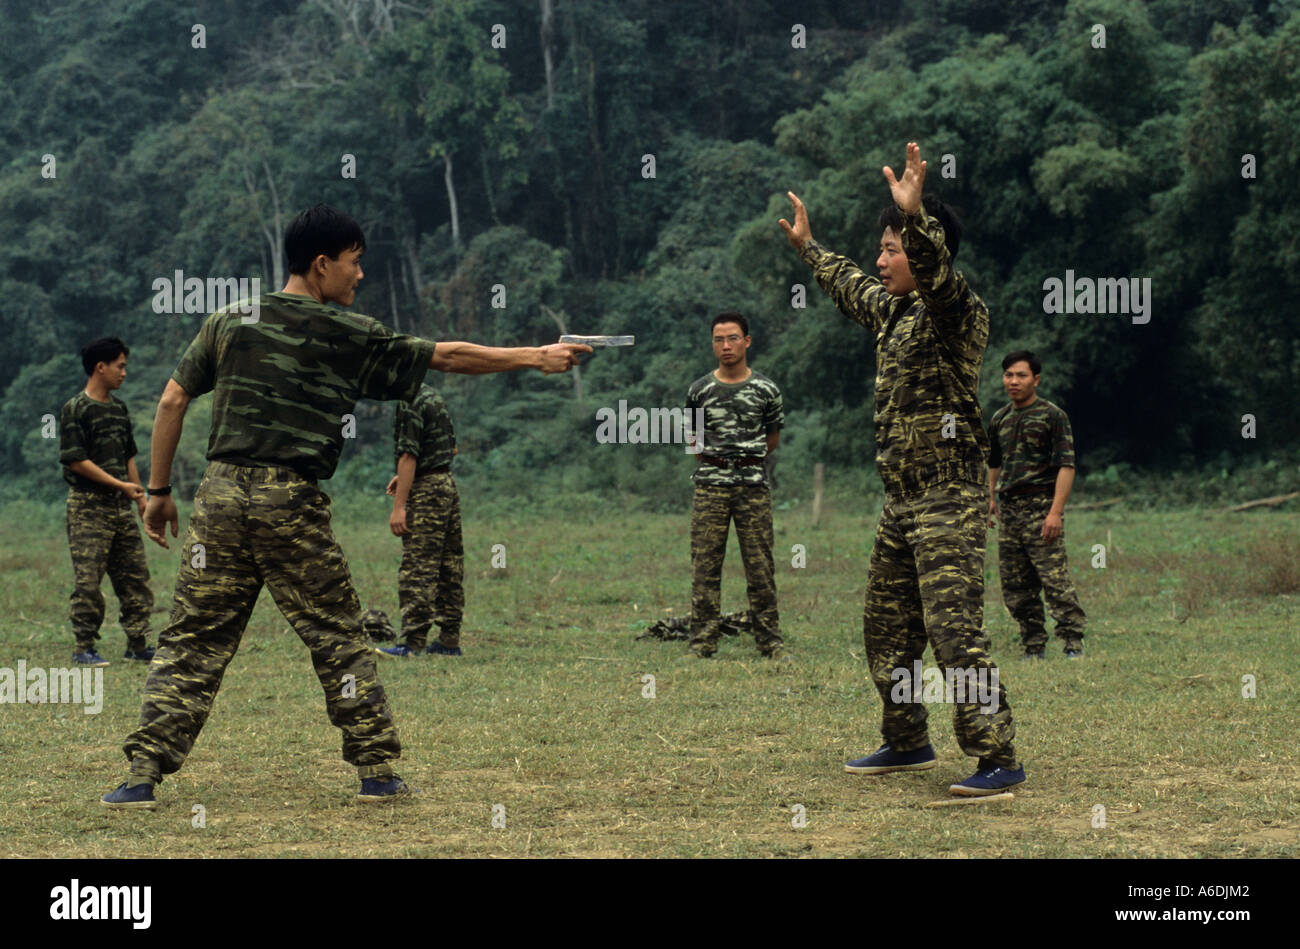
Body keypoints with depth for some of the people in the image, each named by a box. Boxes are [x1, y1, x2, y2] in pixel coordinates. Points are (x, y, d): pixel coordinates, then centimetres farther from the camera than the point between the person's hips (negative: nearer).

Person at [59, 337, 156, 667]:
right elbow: (76, 460, -13)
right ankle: (84, 647, 2)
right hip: (88, 506, -7)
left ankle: (138, 645, 9)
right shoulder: (75, 409, -9)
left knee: (135, 576, 5)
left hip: (120, 505, 7)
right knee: (87, 580, -5)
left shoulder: (119, 408, 15)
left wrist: (140, 496, 17)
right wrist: (121, 485, -14)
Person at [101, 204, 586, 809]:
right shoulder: (352, 338, 0)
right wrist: (535, 357, 14)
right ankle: (376, 771, 13)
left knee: (192, 639, 5)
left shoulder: (228, 322, 11)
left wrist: (159, 490, 15)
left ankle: (142, 775, -1)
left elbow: (173, 400, 9)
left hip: (221, 494, 3)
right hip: (292, 504, -3)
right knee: (337, 636, 8)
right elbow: (446, 357, 5)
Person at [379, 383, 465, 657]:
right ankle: (449, 640, 13)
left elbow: (408, 456, -19)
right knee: (450, 566, 10)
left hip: (426, 491, -9)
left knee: (417, 569, -8)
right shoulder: (433, 395, 15)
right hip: (448, 483, 9)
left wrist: (398, 506, -19)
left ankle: (413, 642, -9)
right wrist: (405, 477, 21)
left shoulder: (410, 402, -14)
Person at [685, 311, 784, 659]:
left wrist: (746, 462, 11)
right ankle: (702, 644, 3)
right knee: (705, 567, -1)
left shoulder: (766, 390, 3)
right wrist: (713, 461, 10)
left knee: (760, 566, 0)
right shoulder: (700, 390, 4)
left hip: (753, 486, 0)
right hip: (710, 486, 0)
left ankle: (771, 642, 6)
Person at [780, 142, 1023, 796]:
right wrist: (807, 246, 48)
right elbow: (850, 285, 37)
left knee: (954, 630, -15)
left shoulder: (956, 311, -11)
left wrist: (915, 216, -48)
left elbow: (938, 277, -34)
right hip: (900, 499, 10)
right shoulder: (891, 310, 15)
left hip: (948, 497, -10)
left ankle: (997, 760, -15)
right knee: (886, 628, 16)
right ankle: (907, 743, 30)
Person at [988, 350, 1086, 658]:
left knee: (1055, 580, -12)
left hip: (1041, 508, -6)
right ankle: (1034, 648, 11)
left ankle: (1074, 644, -8)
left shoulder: (1053, 416, -3)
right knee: (1015, 587, 5)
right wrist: (992, 499, 23)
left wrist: (1056, 511, -17)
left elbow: (1066, 466, -8)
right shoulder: (999, 419, 16)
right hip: (1009, 512, 6)